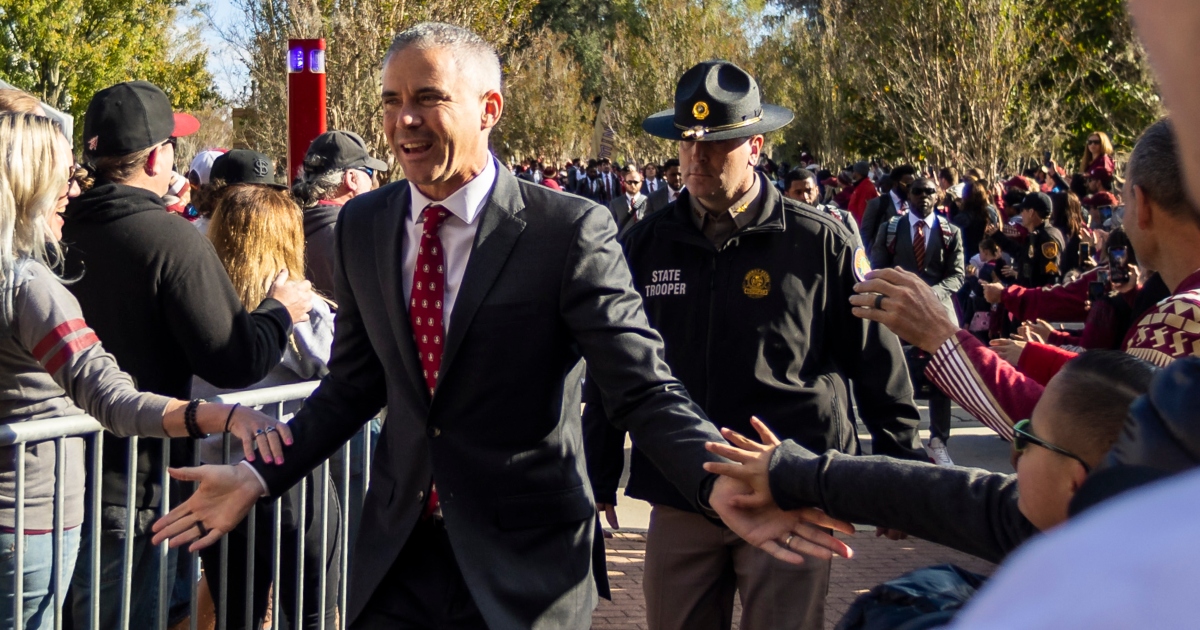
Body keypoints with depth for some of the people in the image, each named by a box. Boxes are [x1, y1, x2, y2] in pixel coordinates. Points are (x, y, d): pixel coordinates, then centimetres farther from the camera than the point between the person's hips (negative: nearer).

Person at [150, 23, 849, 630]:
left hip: (525, 562, -4)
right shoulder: (363, 226, 3)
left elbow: (645, 386, -15)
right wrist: (259, 477, 2)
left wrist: (715, 482, -33)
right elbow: (354, 383, 11)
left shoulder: (570, 231, -14)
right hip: (397, 552, 4)